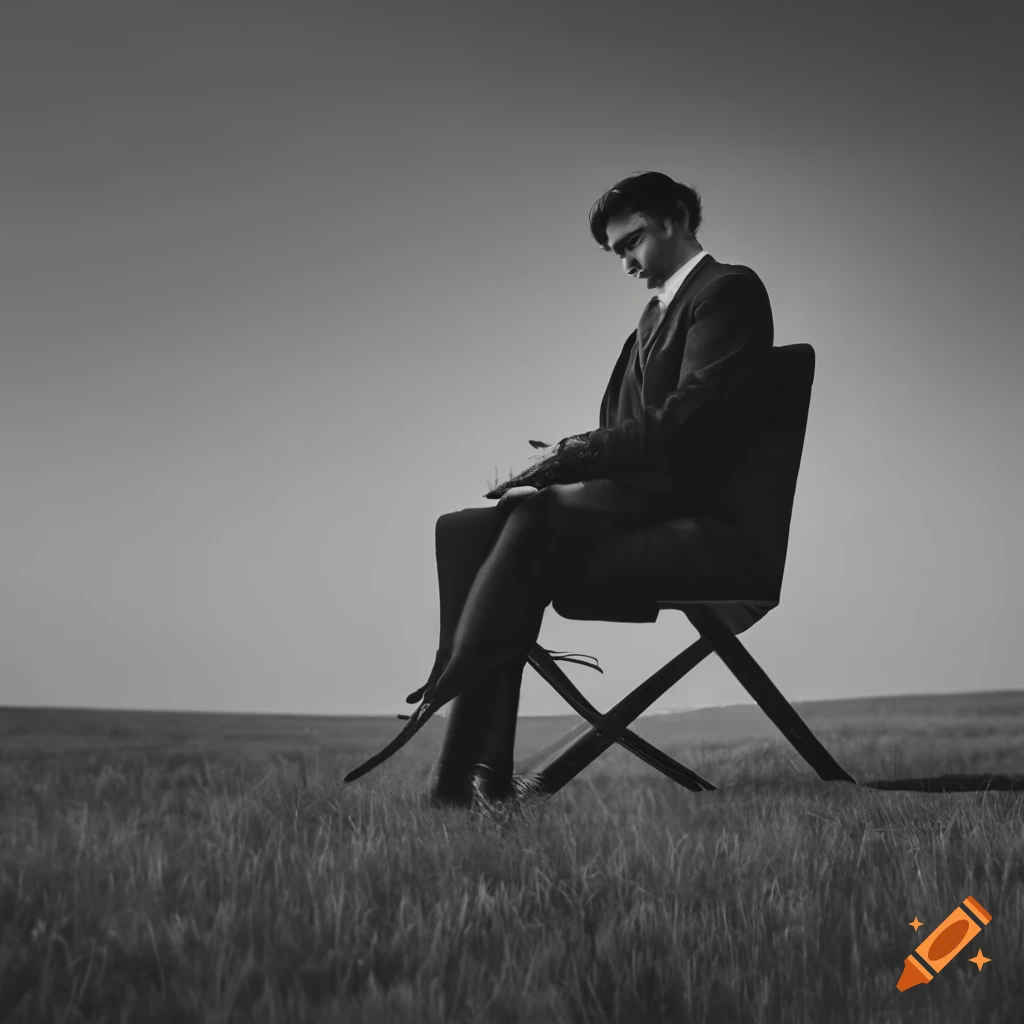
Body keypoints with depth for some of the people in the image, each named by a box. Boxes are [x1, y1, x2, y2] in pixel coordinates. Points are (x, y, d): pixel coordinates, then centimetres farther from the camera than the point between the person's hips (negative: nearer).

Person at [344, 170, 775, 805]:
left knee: (537, 516, -31)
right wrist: (559, 463, 1)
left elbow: (682, 425, -15)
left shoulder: (730, 290, -2)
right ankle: (485, 766, -18)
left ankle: (460, 772, -31)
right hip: (631, 492, 9)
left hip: (679, 502, -8)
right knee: (461, 530, -10)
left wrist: (567, 457, -15)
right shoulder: (659, 308, 26)